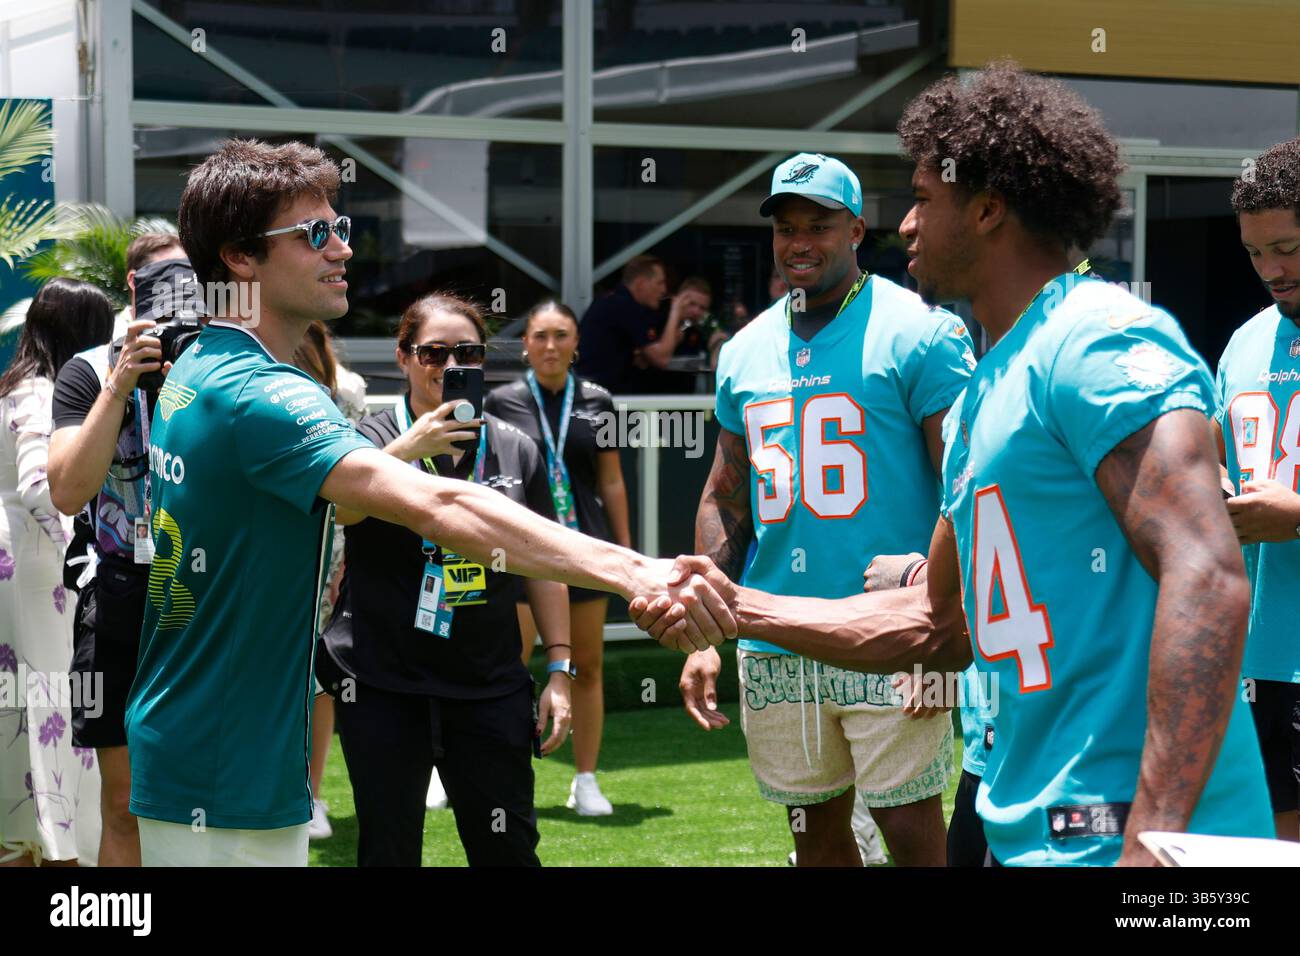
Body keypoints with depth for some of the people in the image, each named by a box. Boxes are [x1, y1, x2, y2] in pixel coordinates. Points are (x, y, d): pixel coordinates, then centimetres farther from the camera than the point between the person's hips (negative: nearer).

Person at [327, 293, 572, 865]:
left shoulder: (516, 450, 9)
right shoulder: (374, 439, 0)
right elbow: (334, 508, -21)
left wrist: (559, 670, 7)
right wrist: (409, 447, -30)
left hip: (491, 689, 2)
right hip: (385, 688, -2)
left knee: (509, 850, 2)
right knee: (388, 852, 5)